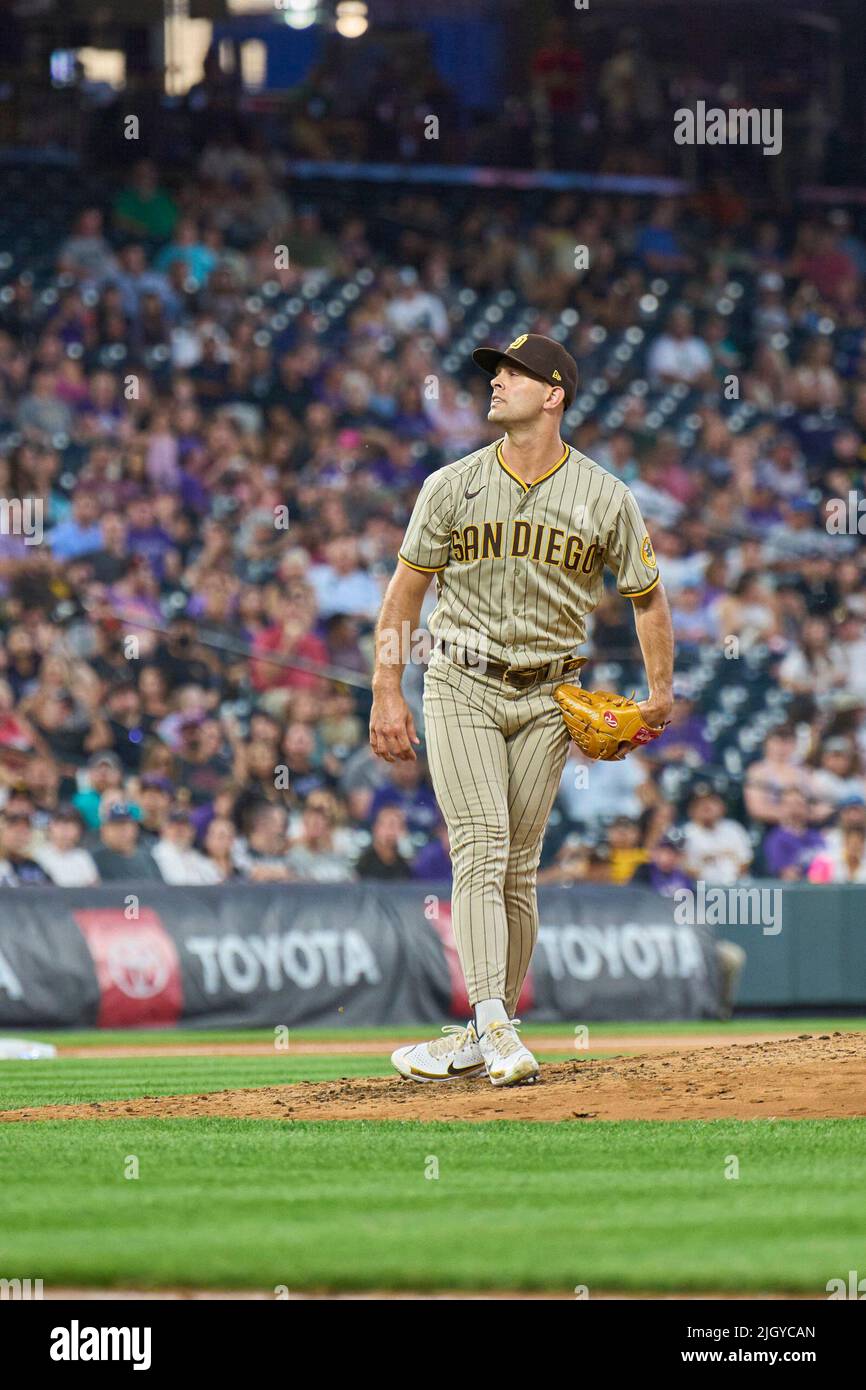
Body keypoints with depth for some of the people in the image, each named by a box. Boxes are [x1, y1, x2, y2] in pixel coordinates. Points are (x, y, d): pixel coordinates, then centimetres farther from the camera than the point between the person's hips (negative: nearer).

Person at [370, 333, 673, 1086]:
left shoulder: (607, 498, -2)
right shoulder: (453, 486, -1)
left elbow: (647, 596, 7)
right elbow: (405, 591, 4)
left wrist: (661, 692, -2)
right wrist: (387, 694, -3)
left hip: (547, 697, 1)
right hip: (461, 688, -1)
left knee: (518, 869, 3)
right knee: (481, 852, -14)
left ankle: (487, 1033, 12)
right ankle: (493, 1030, -22)